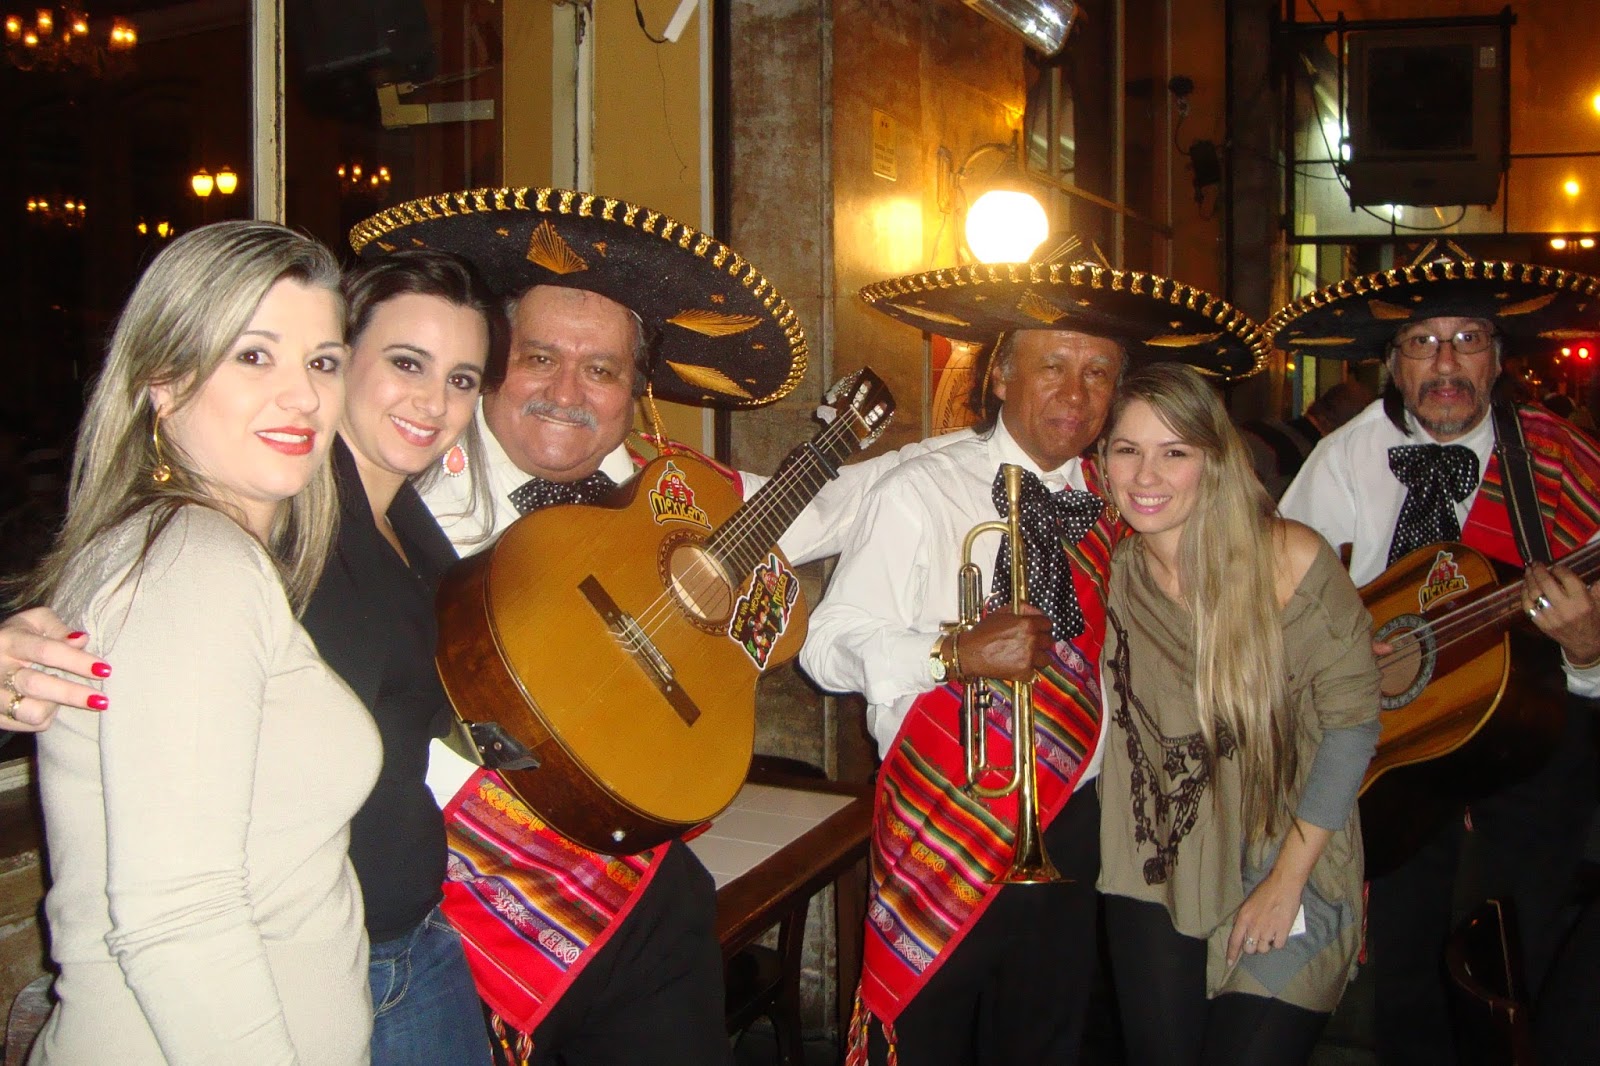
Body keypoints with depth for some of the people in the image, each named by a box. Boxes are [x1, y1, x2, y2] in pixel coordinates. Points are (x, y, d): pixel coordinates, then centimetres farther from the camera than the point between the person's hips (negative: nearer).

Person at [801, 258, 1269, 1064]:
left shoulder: (1113, 505, 4)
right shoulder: (919, 492, -9)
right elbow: (829, 647, -14)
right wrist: (954, 653, -27)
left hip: (1069, 828, 5)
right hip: (940, 828, -4)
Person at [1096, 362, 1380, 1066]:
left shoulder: (1288, 561, -16)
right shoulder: (1107, 574, -5)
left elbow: (1352, 721, -12)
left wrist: (1287, 879, -12)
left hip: (1285, 878, -3)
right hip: (1154, 876, 3)